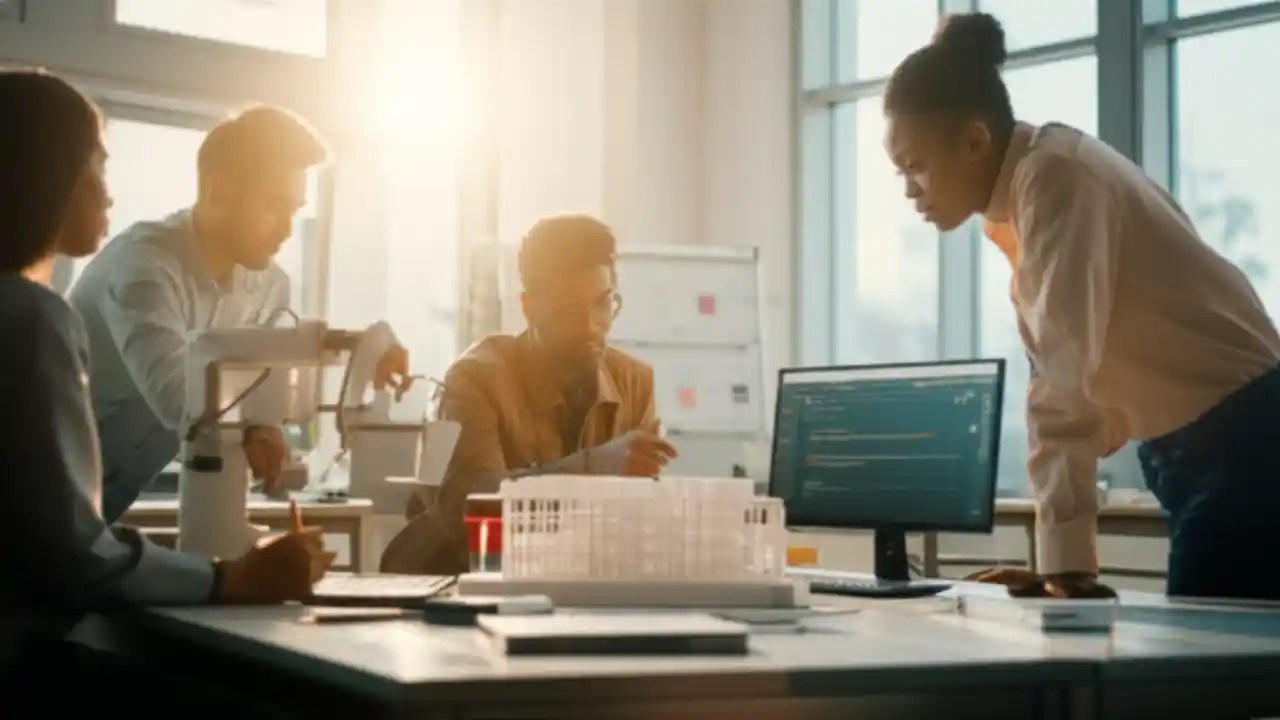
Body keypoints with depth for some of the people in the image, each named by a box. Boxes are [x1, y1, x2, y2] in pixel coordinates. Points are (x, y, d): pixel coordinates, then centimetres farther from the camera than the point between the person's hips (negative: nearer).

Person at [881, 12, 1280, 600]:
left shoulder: (1057, 176, -19)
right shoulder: (1011, 211, 9)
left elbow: (1068, 358, -24)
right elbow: (1061, 389, 8)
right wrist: (1066, 563, 3)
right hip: (1185, 454, 9)